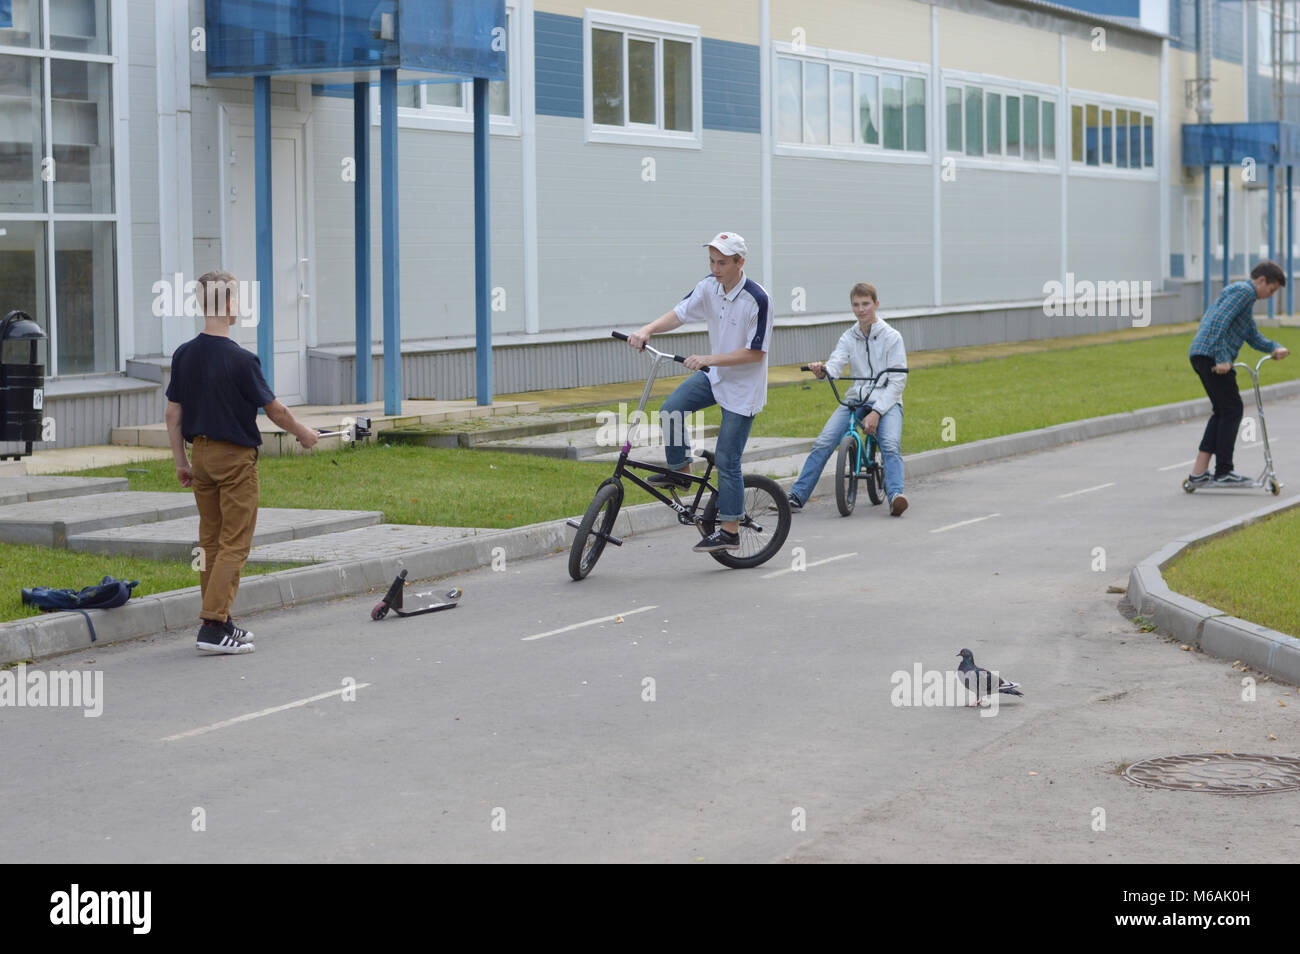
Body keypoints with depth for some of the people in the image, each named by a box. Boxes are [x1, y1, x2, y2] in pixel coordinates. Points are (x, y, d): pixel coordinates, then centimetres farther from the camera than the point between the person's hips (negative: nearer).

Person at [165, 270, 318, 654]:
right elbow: (274, 410, -9)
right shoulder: (240, 359, -17)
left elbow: (173, 414, 5)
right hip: (236, 457, -6)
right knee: (234, 544, -3)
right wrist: (302, 433, 9)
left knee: (210, 542, 14)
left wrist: (181, 462, 13)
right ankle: (213, 628, -10)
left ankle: (219, 621, 19)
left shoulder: (184, 355, 1)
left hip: (201, 453, 6)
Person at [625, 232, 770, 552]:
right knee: (671, 409, -15)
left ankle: (729, 532, 7)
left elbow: (755, 353, -23)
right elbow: (679, 314, 0)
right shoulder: (709, 287, -5)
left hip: (743, 387, -6)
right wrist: (647, 329, -19)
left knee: (726, 460, -4)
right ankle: (680, 471, 9)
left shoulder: (756, 299, -24)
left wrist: (708, 359, -29)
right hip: (714, 375, 6)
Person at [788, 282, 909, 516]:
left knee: (890, 444, -32)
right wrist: (822, 370, -31)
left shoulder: (892, 337, -1)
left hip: (886, 401, -3)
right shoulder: (848, 338, 11)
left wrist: (876, 412, -17)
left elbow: (898, 380, -6)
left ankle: (896, 495, -42)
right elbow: (835, 364, -5)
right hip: (855, 400, 3)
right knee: (822, 443, -16)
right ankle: (797, 496, -13)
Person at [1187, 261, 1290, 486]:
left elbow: (1254, 337, 25)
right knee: (1232, 410, -5)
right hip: (1211, 354, -10)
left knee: (1222, 412, 13)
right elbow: (1219, 321, -20)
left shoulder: (1242, 295, 28)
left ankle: (1198, 472, 10)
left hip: (1200, 355, 10)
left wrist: (1275, 348, 7)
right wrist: (1222, 359, -23)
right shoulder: (1244, 291, -6)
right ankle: (1223, 471, -4)